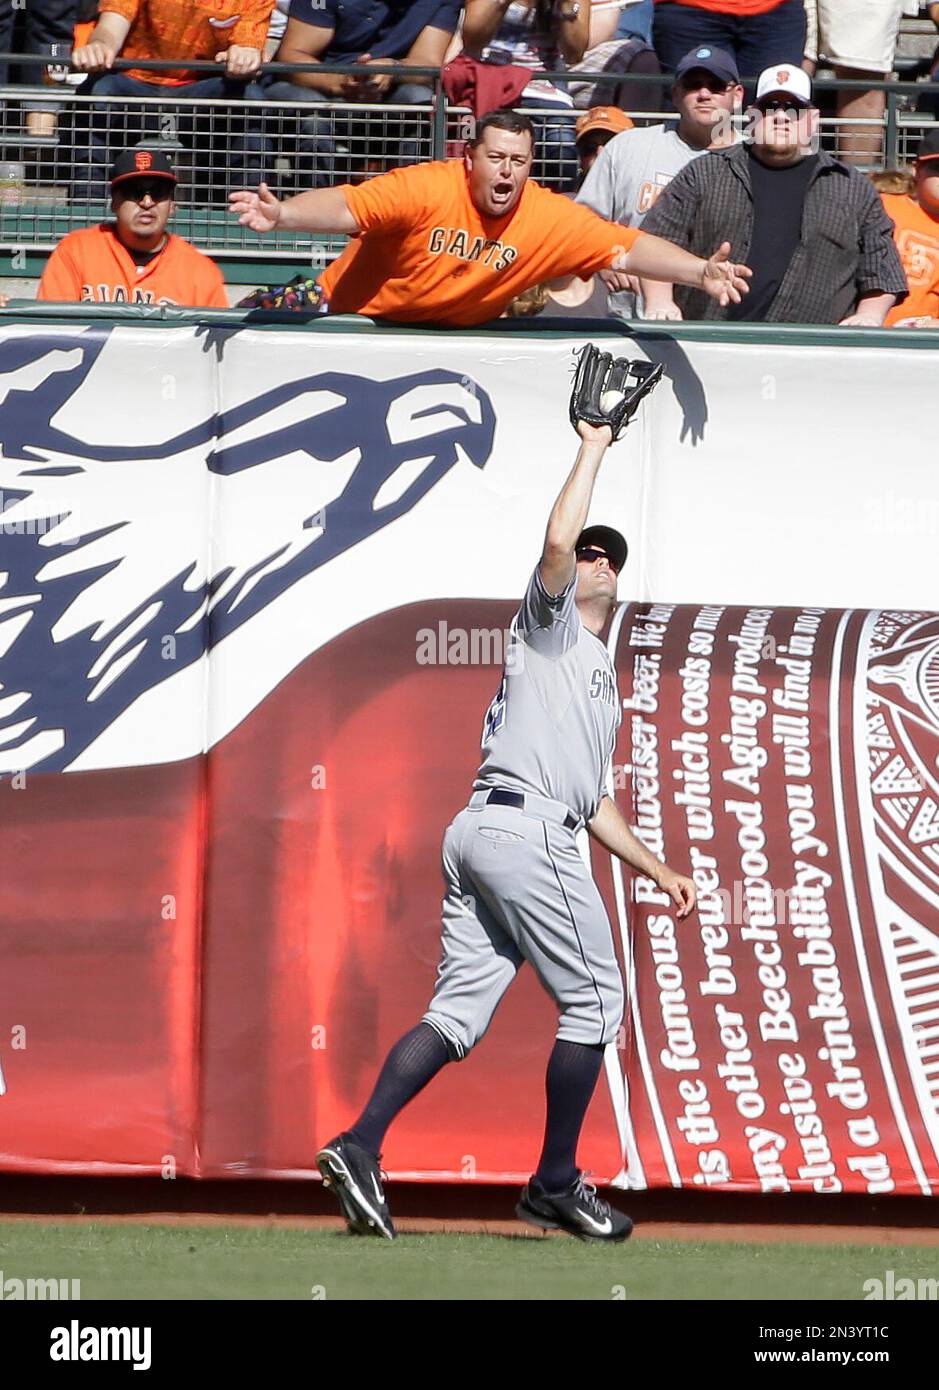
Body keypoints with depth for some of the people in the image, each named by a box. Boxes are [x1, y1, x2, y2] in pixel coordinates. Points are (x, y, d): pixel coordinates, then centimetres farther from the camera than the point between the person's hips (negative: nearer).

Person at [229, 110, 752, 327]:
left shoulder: (550, 217, -15)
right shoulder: (427, 188, -25)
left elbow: (630, 247, -19)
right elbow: (346, 206, -33)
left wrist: (702, 272, -33)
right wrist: (280, 214, -52)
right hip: (356, 314, -3)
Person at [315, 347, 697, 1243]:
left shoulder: (603, 683, 33)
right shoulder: (546, 620, 9)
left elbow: (593, 803, 35)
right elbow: (556, 539, -13)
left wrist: (657, 871, 31)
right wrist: (593, 447, -4)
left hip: (478, 836, 9)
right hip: (524, 828, -9)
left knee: (459, 1012, -1)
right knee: (593, 1000, -2)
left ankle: (360, 1145, -15)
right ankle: (554, 1187, 1)